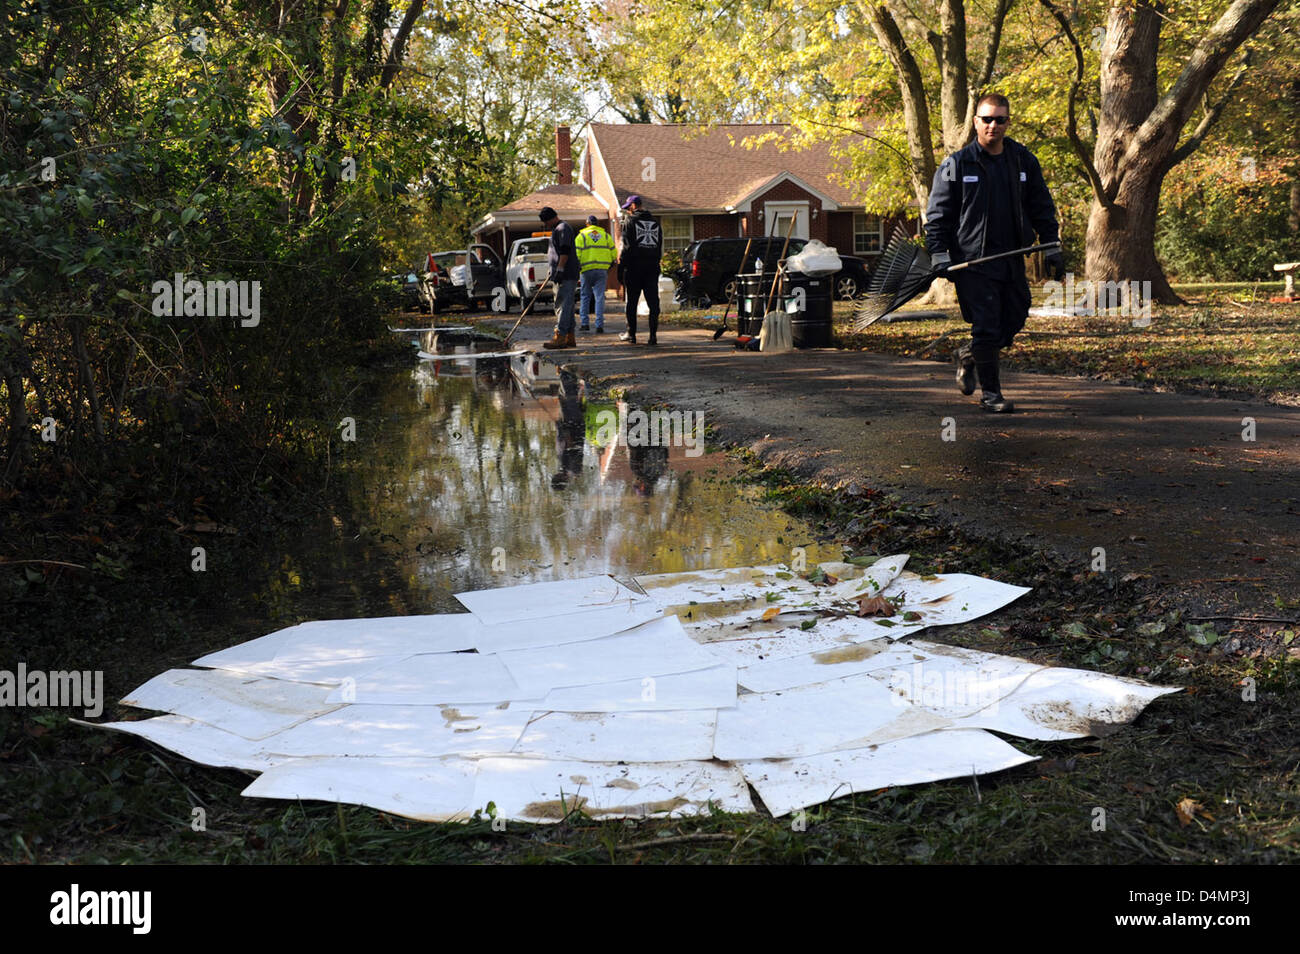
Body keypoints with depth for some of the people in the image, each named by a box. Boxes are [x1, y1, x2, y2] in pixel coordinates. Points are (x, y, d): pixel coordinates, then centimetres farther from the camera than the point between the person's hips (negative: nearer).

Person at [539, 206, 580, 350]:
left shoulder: (563, 228, -9)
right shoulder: (557, 229, 24)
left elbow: (565, 251, -19)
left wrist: (559, 270, -24)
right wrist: (554, 272, 30)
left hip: (566, 275, -11)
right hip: (563, 276, 11)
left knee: (563, 305, -13)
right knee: (566, 306, 10)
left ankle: (559, 337, -17)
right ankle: (570, 338, 12)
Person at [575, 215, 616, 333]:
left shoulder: (582, 235, 2)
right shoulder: (605, 235, 11)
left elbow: (576, 254, -7)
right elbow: (613, 252, 10)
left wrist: (576, 266, 1)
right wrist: (610, 264, 21)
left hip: (587, 270, -1)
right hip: (602, 270, 1)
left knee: (585, 296, 12)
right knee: (600, 297, 0)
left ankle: (584, 323, 11)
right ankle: (599, 325, -7)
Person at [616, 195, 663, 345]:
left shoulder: (630, 222, -5)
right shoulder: (655, 222, 12)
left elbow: (626, 248, -9)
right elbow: (661, 249, 14)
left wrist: (620, 271, -7)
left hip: (634, 268, -4)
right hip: (652, 268, 4)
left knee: (632, 302, 5)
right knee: (653, 302, 2)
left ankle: (631, 334, 9)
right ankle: (653, 336, -2)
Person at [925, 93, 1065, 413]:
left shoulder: (1024, 161, 9)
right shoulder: (957, 164, -1)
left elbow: (1042, 209, 16)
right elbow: (937, 214, 0)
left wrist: (1052, 249, 9)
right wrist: (939, 255, -10)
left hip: (1013, 260, 4)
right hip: (972, 261, -4)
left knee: (1014, 321, 9)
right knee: (986, 327, -7)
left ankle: (969, 355, 35)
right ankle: (990, 393, 7)